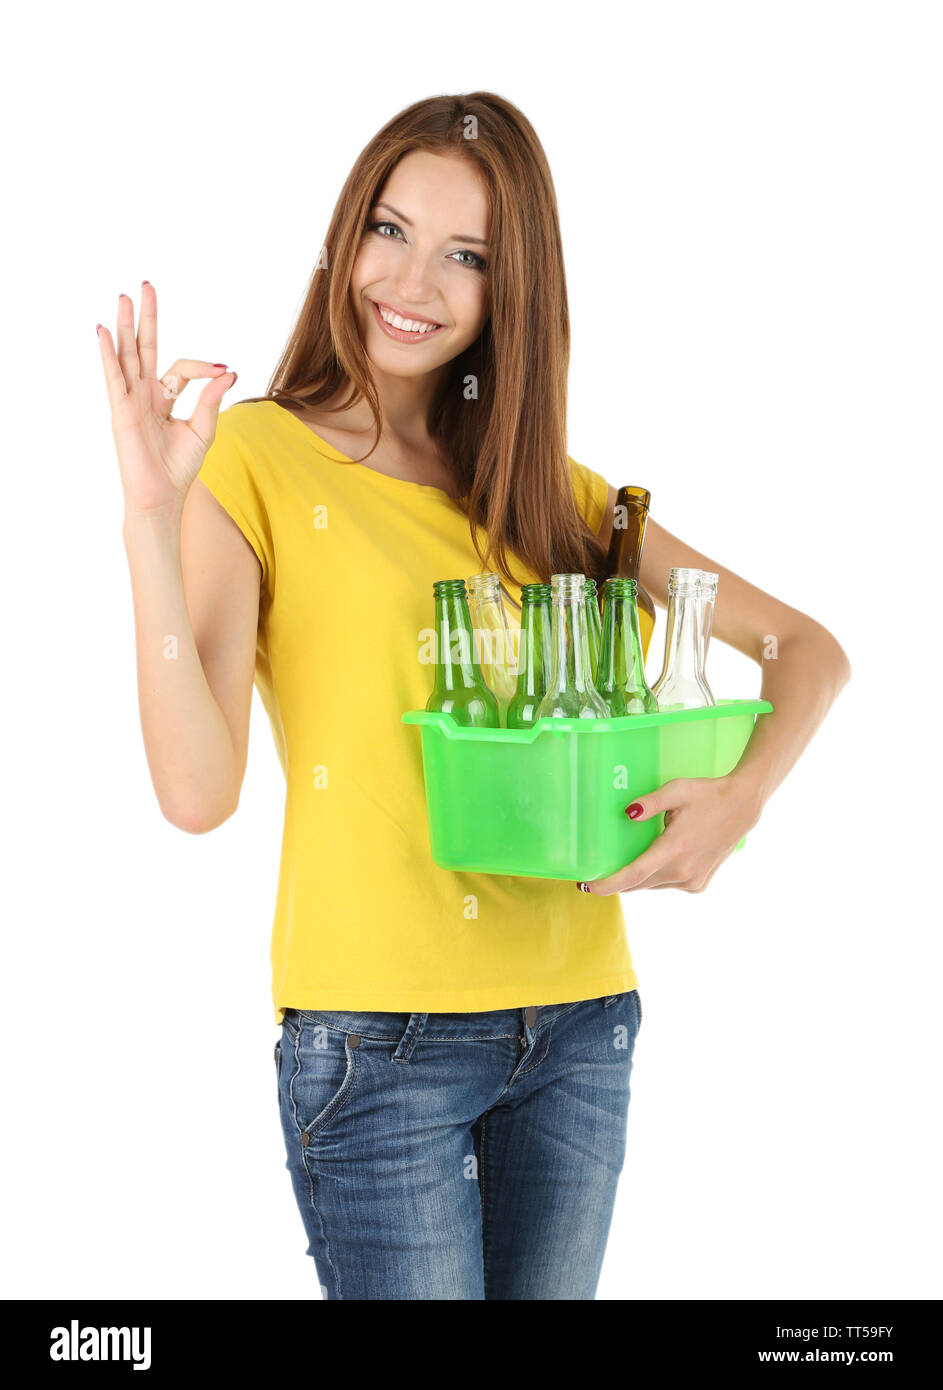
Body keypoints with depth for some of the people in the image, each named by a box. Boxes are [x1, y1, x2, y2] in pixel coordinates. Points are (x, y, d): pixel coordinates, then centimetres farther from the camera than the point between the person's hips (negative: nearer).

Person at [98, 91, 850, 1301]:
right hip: (378, 1030, -5)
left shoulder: (547, 487, 9)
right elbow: (197, 790, -16)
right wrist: (150, 515, -25)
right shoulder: (256, 457, -5)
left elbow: (807, 648, 9)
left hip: (579, 1019, 5)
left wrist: (743, 797, -10)